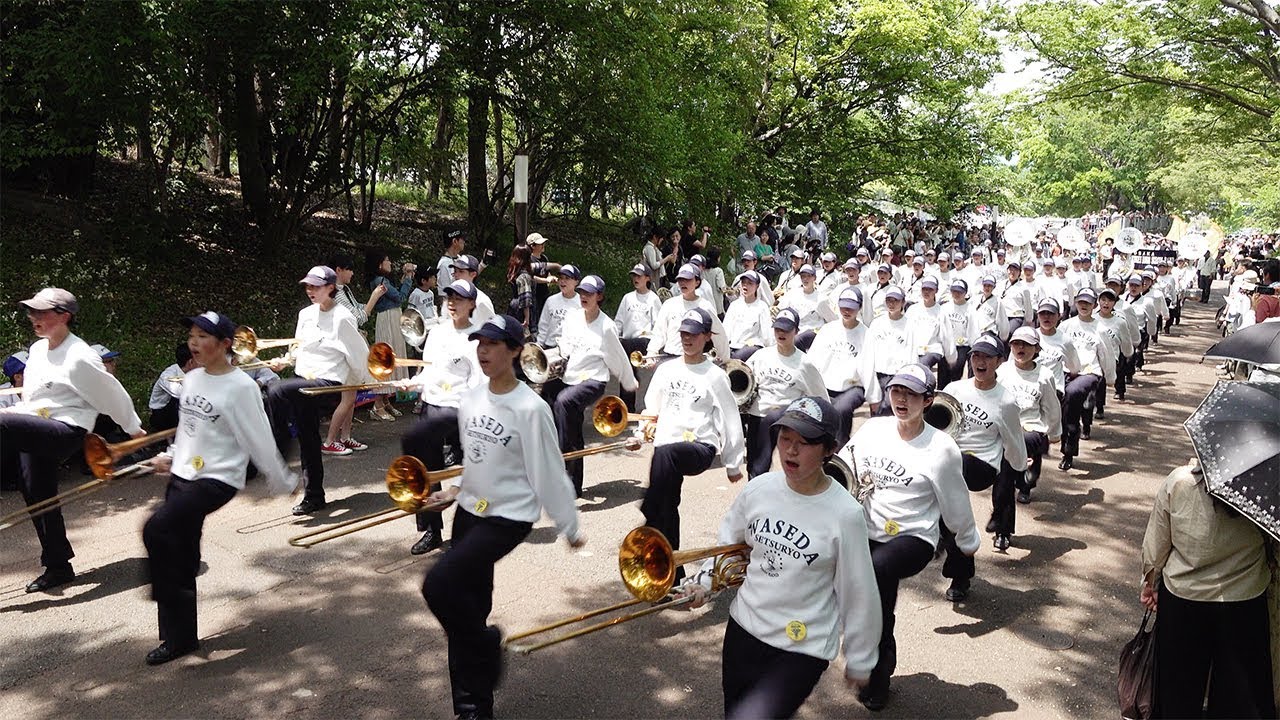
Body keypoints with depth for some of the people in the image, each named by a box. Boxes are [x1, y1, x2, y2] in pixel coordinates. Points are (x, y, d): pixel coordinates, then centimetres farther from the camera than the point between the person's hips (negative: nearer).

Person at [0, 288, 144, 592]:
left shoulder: (79, 357, -14)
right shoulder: (36, 350, 12)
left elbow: (112, 394, -5)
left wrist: (133, 428, 3)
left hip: (67, 432, -9)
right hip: (37, 434, 9)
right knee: (37, 496, 11)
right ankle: (57, 567, 25)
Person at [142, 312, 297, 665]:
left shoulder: (240, 387, -14)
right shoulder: (191, 379, 8)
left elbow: (259, 440, -12)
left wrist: (282, 482, -8)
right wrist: (171, 457, 13)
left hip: (217, 480, -8)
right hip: (182, 476, 8)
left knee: (157, 529, -25)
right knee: (181, 558, 10)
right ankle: (180, 636, 24)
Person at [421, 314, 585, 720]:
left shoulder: (530, 408, -19)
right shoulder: (470, 399, 3)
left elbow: (548, 472, -14)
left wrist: (569, 527, -8)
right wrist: (456, 489, 14)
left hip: (509, 517, -7)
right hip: (469, 511, 7)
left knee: (439, 584, -21)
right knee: (469, 605, 11)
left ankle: (487, 646, 7)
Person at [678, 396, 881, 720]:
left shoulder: (845, 514, -18)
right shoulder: (758, 489, -6)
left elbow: (858, 595, -9)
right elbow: (728, 543, 12)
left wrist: (859, 662, 0)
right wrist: (703, 581, -2)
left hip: (803, 650, -4)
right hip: (743, 630, 5)